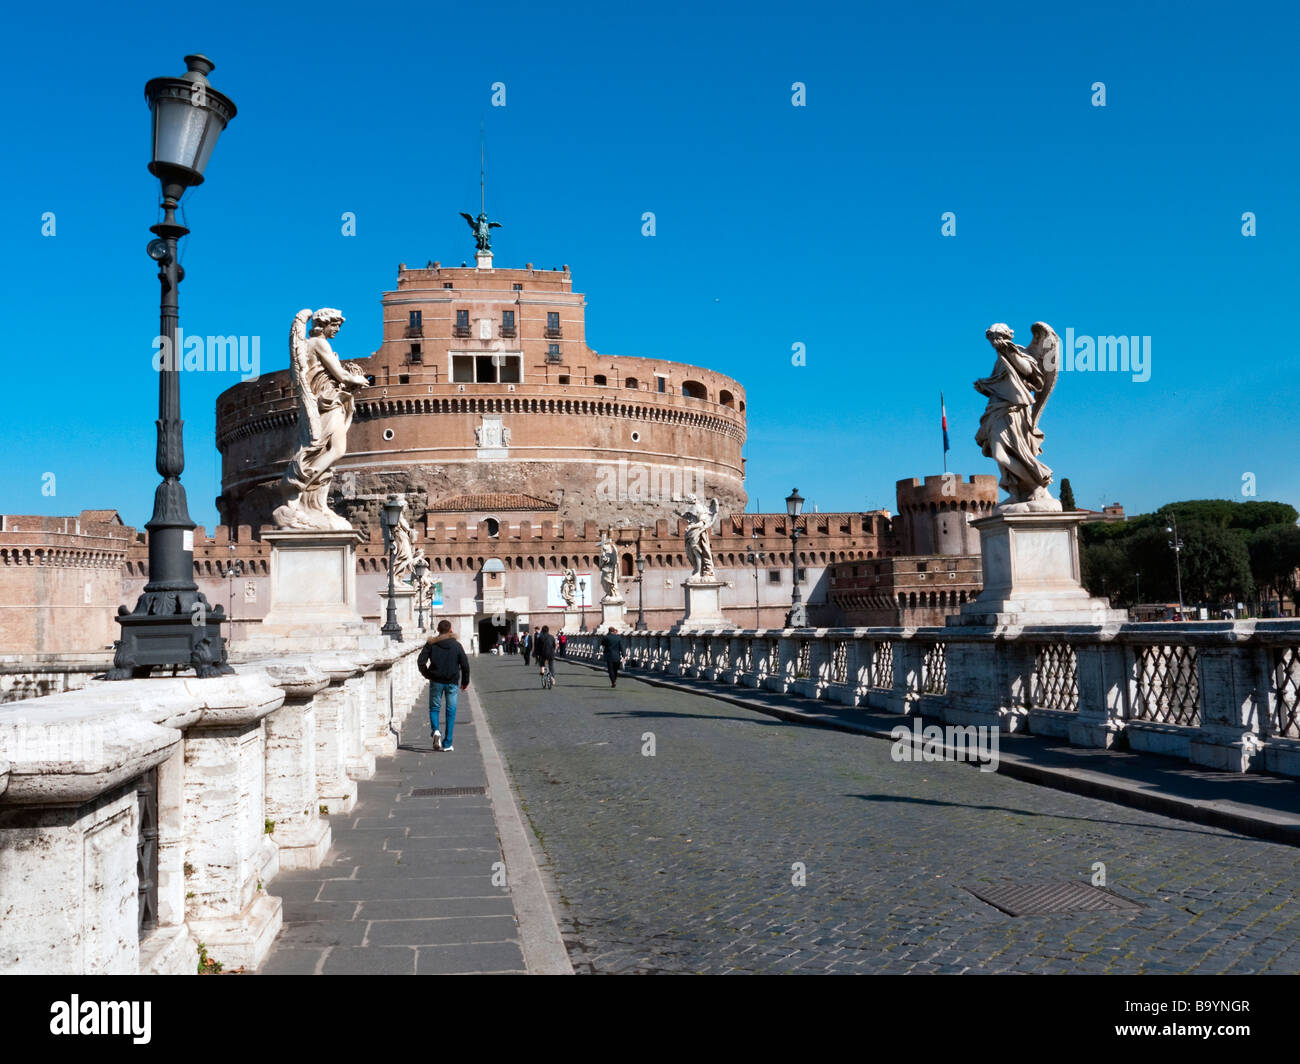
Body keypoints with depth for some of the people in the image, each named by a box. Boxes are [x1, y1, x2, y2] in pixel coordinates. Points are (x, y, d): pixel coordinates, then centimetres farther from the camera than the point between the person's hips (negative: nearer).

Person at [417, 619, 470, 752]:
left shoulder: (431, 644, 0)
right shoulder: (456, 645, 0)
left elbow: (421, 661, -6)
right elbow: (465, 665, -1)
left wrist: (426, 674, 10)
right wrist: (465, 681, 11)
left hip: (436, 681, 0)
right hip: (452, 682, 0)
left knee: (434, 708, 14)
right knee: (451, 711, 7)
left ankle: (435, 730, -16)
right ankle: (447, 744, 4)